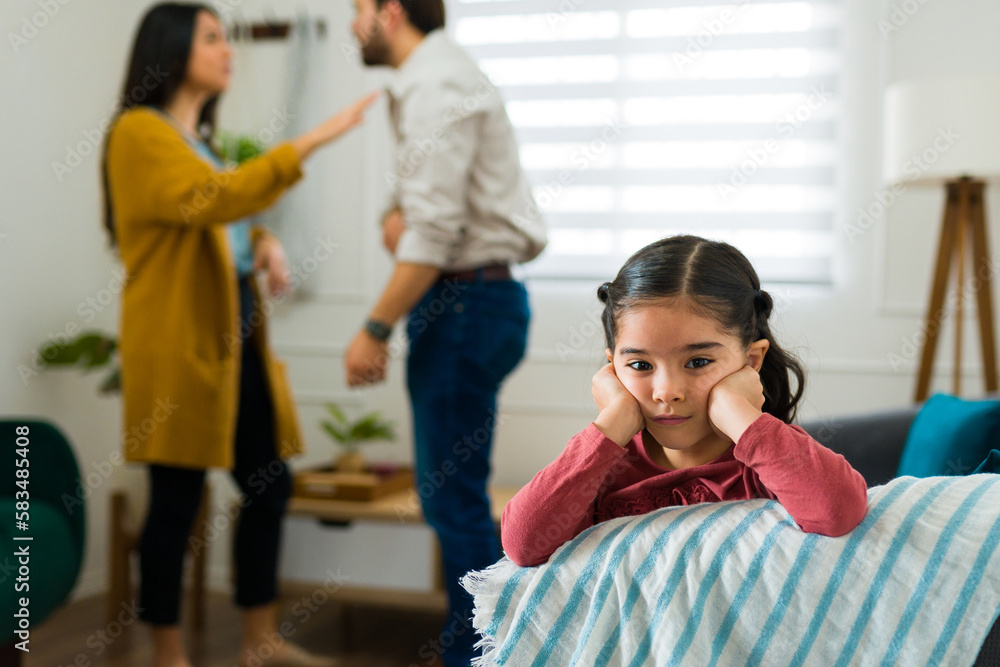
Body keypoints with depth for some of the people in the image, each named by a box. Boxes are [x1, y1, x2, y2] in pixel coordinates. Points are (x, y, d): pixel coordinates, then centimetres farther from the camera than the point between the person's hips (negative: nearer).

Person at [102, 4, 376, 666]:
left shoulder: (198, 138, 20)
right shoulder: (140, 131, -9)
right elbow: (215, 198, -24)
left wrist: (266, 242, 4)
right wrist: (312, 140, -27)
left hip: (235, 334, 9)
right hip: (179, 340, -9)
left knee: (269, 484, 11)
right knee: (178, 499, -2)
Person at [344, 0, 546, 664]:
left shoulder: (437, 86, -13)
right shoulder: (433, 79, 19)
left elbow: (435, 231, -21)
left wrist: (375, 330, -18)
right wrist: (398, 212, 1)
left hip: (464, 304, -10)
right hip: (471, 297, 10)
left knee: (454, 498, -5)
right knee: (452, 495, 14)